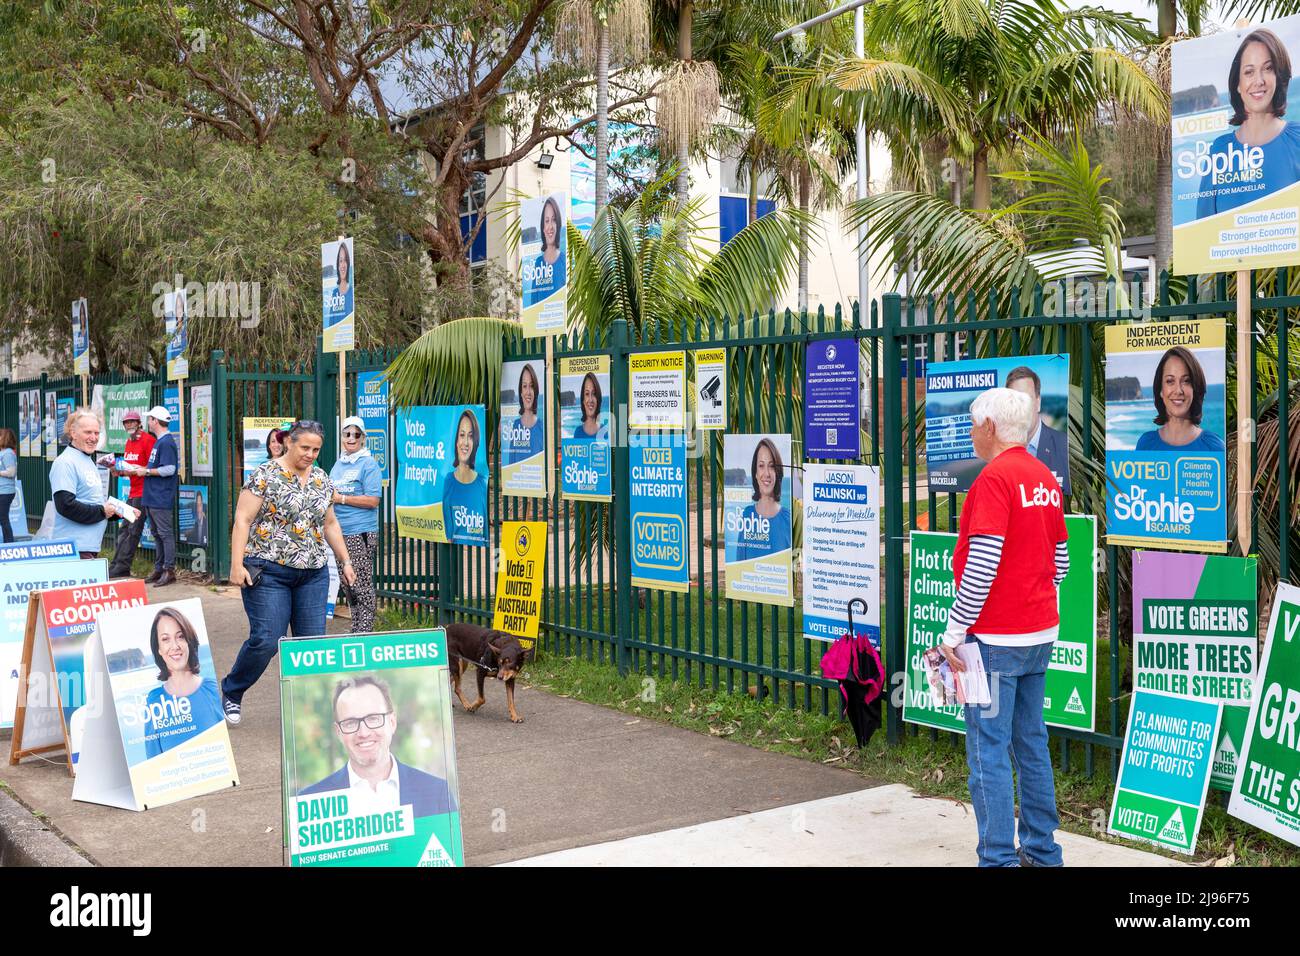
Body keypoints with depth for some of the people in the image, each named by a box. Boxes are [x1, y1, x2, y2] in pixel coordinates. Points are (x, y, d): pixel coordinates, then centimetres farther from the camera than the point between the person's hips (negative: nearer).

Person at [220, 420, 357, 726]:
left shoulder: (322, 480, 12)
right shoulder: (265, 475, -6)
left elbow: (330, 524, 22)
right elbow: (242, 520, -10)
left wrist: (345, 560, 18)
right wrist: (237, 565, -17)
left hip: (313, 575, 6)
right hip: (269, 571, -5)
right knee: (266, 640, -8)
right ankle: (231, 693, 15)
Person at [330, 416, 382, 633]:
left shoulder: (368, 464, -7)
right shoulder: (338, 463, 17)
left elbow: (373, 500, -14)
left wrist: (341, 498, -14)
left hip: (361, 533, -8)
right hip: (340, 533, 8)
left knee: (362, 586, -6)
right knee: (348, 584, 14)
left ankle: (365, 632, -1)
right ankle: (356, 629, 23)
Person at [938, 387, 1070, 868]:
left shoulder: (994, 478, -16)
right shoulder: (1045, 478, 11)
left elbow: (981, 565, -22)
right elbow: (1059, 561, 17)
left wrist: (953, 634, -17)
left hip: (996, 638, -9)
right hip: (1039, 633, 9)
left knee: (988, 751, -3)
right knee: (1031, 744, 16)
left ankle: (998, 858, -1)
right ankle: (1041, 852, 24)